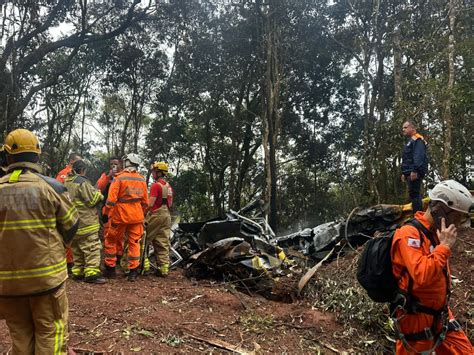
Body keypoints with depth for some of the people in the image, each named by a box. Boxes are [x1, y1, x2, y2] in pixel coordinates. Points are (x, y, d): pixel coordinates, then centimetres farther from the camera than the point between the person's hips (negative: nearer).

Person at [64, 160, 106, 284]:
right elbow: (92, 200, -16)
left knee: (77, 248, 17)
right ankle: (91, 273, -8)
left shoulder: (66, 183, 13)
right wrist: (99, 193, 3)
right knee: (92, 248, -5)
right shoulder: (82, 182, -15)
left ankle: (77, 271, 22)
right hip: (86, 221, -9)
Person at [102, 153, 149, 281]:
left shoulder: (119, 177, -9)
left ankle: (110, 269, 18)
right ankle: (133, 272, 7)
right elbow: (145, 202, 9)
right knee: (134, 242, 8)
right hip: (136, 216, 4)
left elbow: (111, 199, -12)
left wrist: (106, 213, -1)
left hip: (120, 215, -4)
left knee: (111, 241, 13)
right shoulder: (142, 179, 5)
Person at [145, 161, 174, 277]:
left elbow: (150, 204, -17)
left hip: (156, 215, -8)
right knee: (163, 243, 7)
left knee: (144, 240, 3)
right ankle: (164, 267, 7)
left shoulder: (156, 185, -12)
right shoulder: (168, 186, 14)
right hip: (166, 215, 8)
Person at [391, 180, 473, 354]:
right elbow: (422, 275, -35)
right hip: (417, 319, -8)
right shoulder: (409, 234, -22)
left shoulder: (436, 233, 7)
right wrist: (444, 246, -25)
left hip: (440, 315, 8)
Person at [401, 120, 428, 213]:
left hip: (414, 173, -11)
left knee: (414, 194, -13)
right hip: (410, 173, 11)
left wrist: (415, 170, -27)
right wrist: (404, 173, 23)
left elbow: (418, 156, -20)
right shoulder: (410, 141, 25)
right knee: (414, 194, 12)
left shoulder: (417, 140, -7)